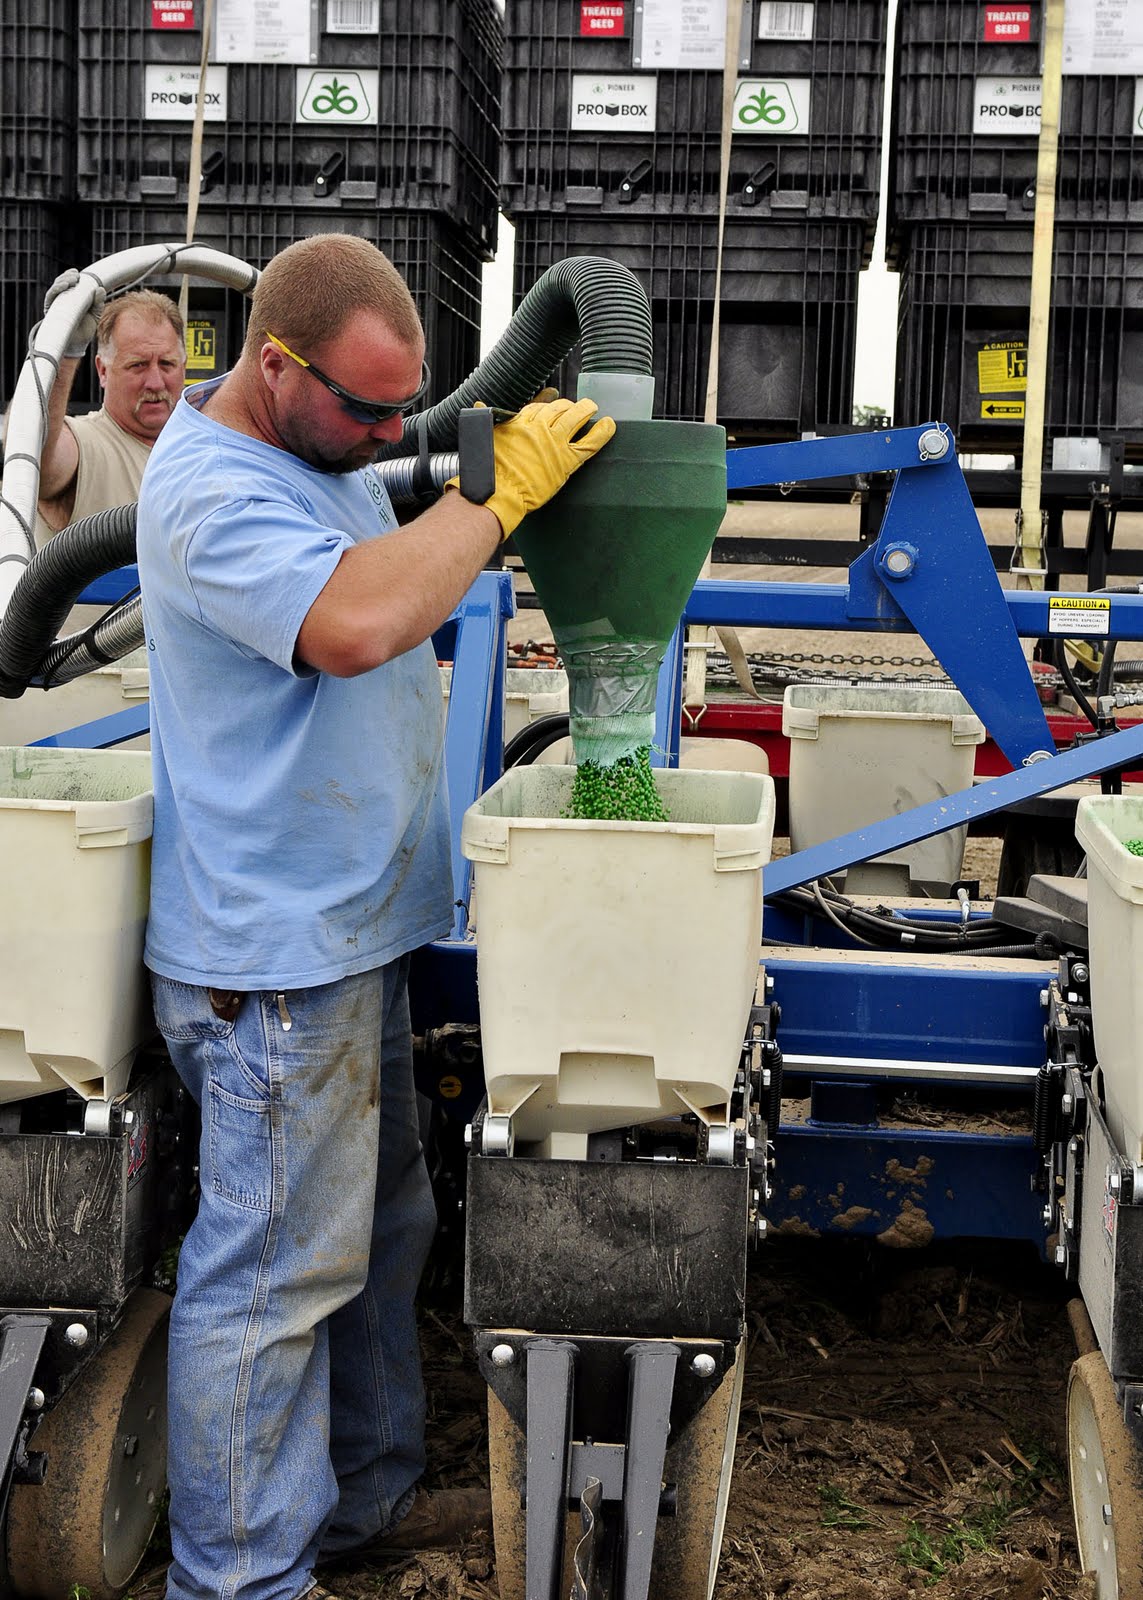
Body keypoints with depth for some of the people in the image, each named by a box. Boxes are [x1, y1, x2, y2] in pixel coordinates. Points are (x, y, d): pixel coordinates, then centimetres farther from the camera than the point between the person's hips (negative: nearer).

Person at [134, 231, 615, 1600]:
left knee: (377, 1230, 21)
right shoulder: (214, 492, -21)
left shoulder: (322, 445, 10)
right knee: (277, 1270, 0)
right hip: (274, 959, -10)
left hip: (348, 935, 10)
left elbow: (399, 572, 26)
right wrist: (499, 492, -26)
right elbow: (356, 622, -38)